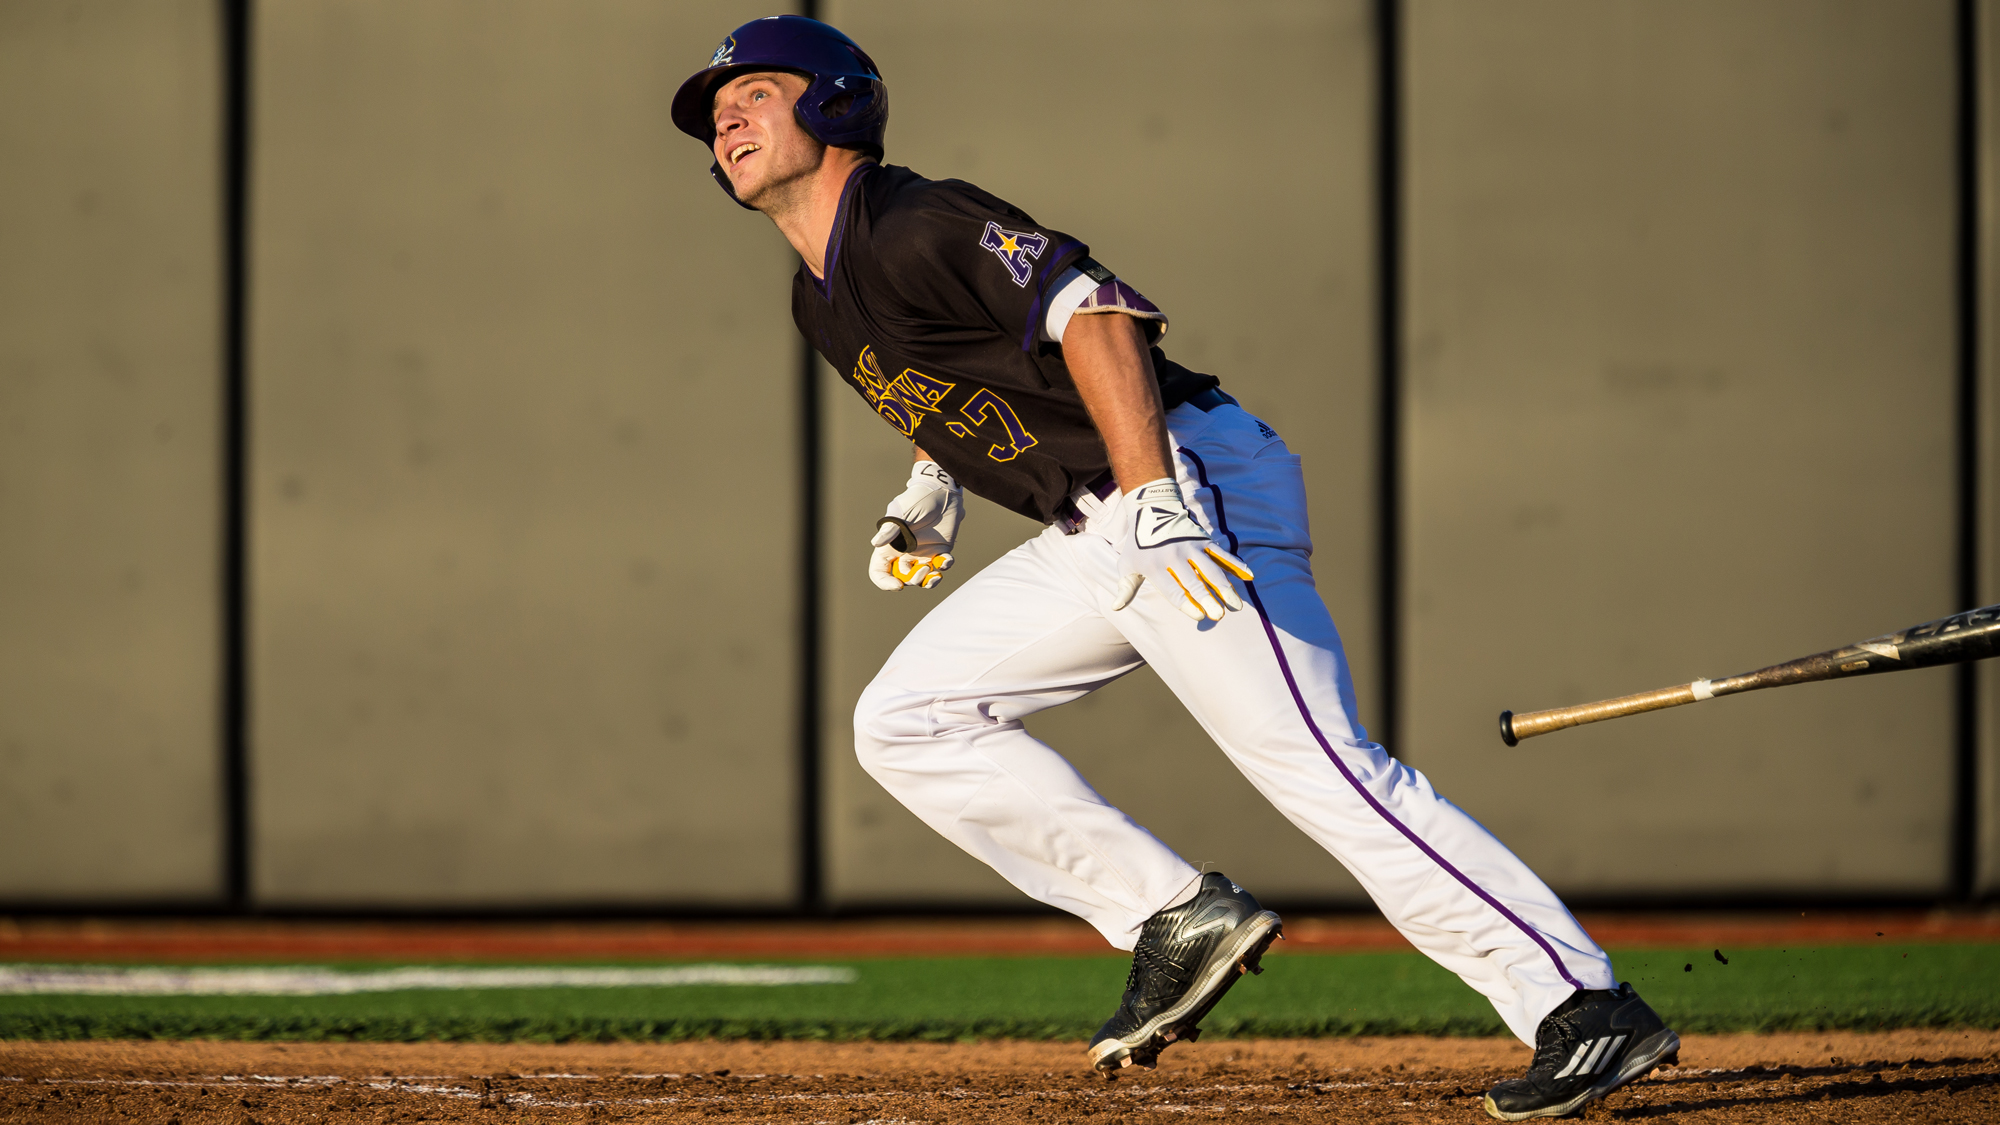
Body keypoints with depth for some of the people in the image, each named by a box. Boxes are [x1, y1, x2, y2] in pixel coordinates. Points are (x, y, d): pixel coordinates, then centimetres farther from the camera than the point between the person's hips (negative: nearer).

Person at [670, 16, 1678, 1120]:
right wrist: (928, 488, 17)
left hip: (1191, 481, -10)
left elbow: (1090, 309, -24)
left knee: (1323, 770, -18)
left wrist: (1152, 499, -34)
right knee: (903, 721, 7)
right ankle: (1177, 918, 4)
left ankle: (1589, 1009, -20)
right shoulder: (822, 297, 18)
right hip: (1096, 534, 10)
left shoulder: (913, 228, -12)